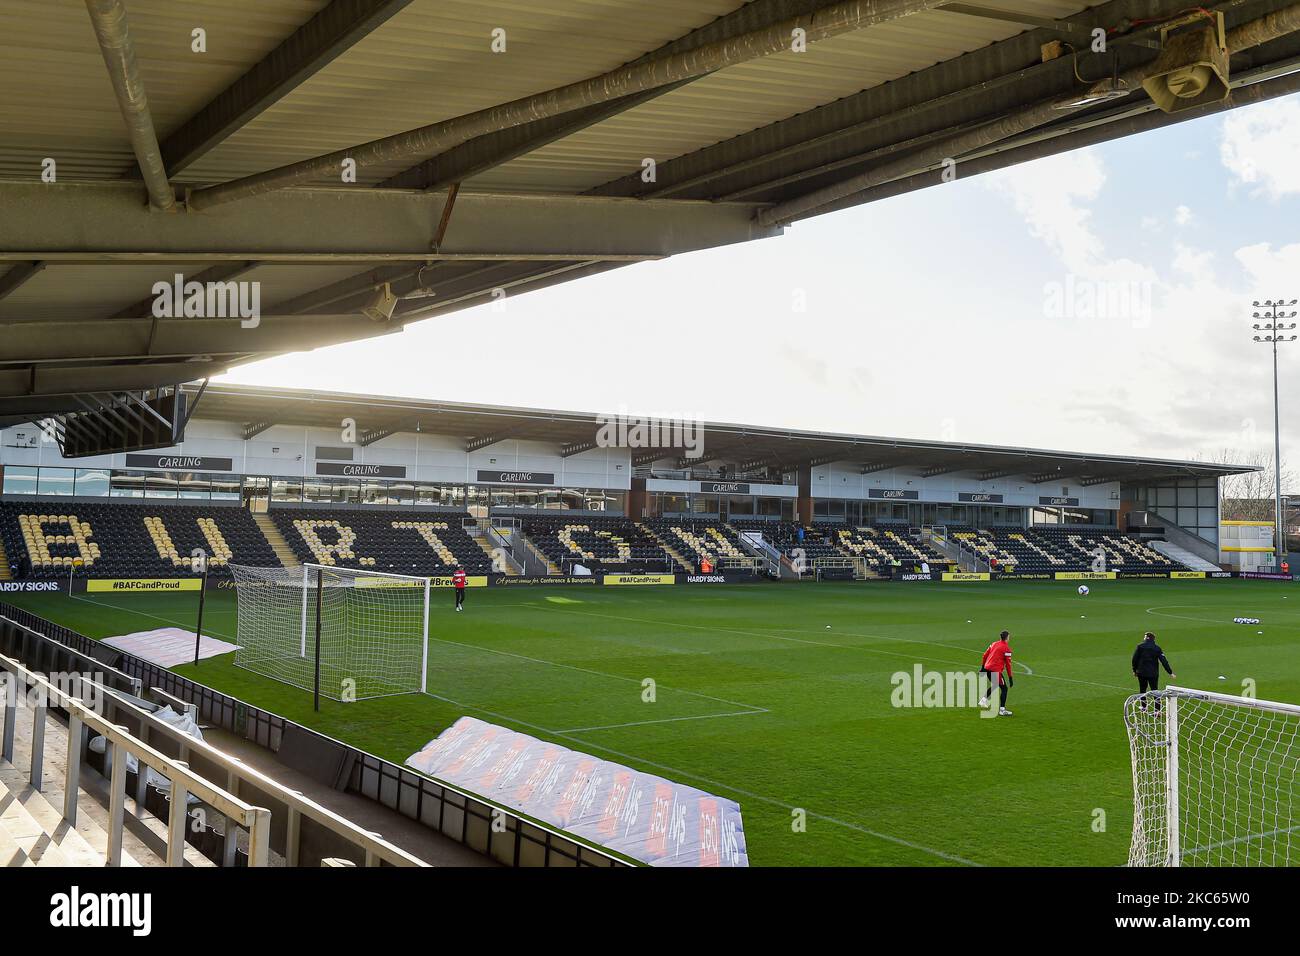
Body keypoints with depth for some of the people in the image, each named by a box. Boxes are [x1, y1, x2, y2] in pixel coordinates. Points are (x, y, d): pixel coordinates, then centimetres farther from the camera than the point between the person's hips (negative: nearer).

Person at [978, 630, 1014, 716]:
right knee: (1004, 688, 3)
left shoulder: (994, 644, 12)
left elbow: (985, 655, 15)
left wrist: (983, 667, 25)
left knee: (995, 685, 29)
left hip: (987, 668, 8)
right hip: (996, 670, -8)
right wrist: (1010, 677, -3)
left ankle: (984, 699, 19)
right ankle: (1002, 710, 0)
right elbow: (1008, 663, -8)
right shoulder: (1007, 648, -8)